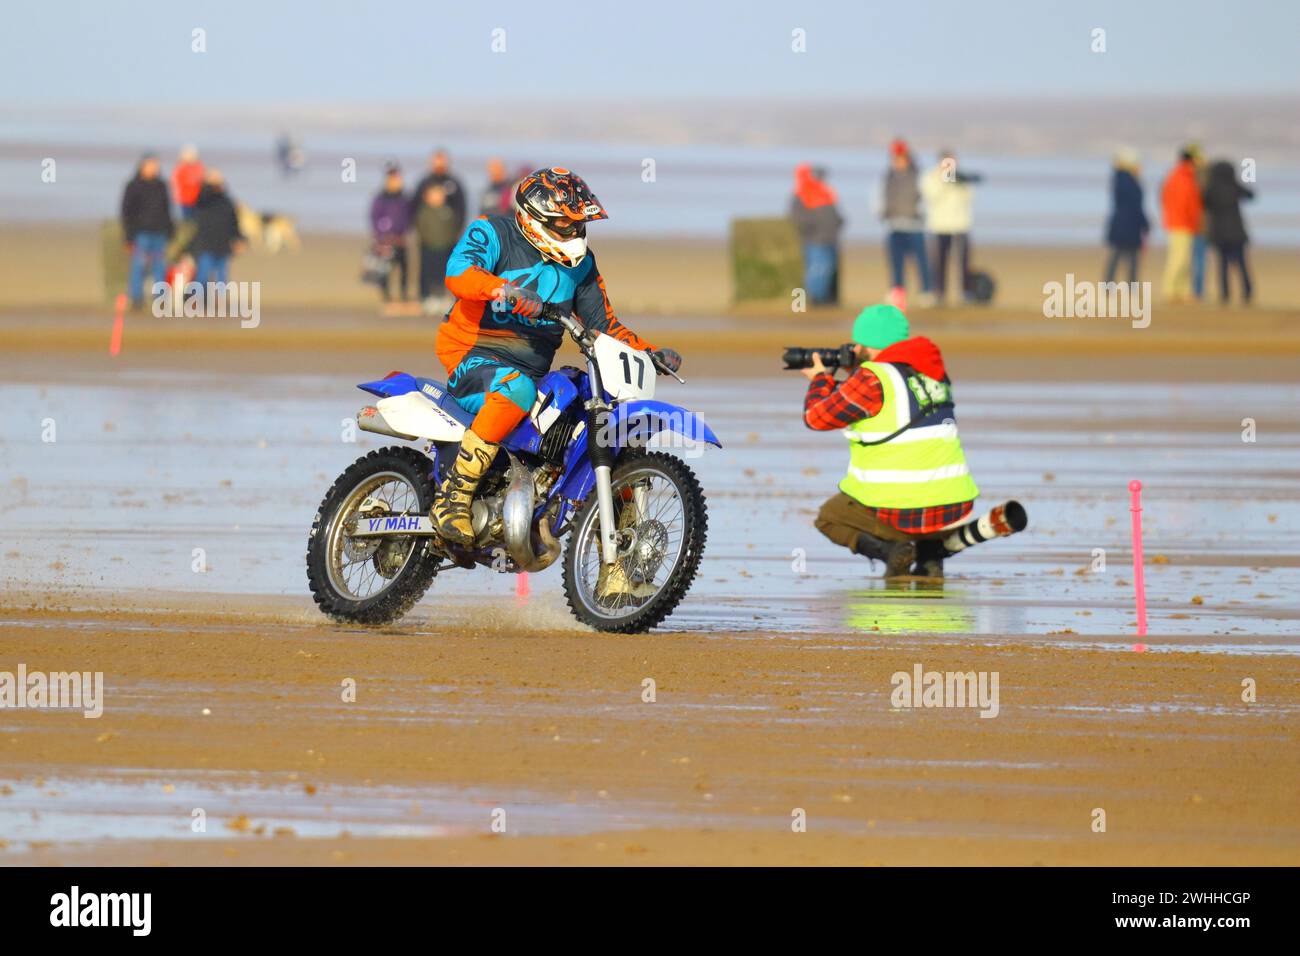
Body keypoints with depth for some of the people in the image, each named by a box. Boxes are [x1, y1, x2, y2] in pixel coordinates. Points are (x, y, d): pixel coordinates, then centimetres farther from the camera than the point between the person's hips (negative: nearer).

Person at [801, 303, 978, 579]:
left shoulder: (873, 379, -12)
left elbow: (816, 418, -2)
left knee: (829, 516, 22)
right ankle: (931, 558, 14)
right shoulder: (933, 373, 10)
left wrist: (820, 379, 18)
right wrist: (833, 382, 25)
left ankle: (888, 550, -5)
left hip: (901, 513, -6)